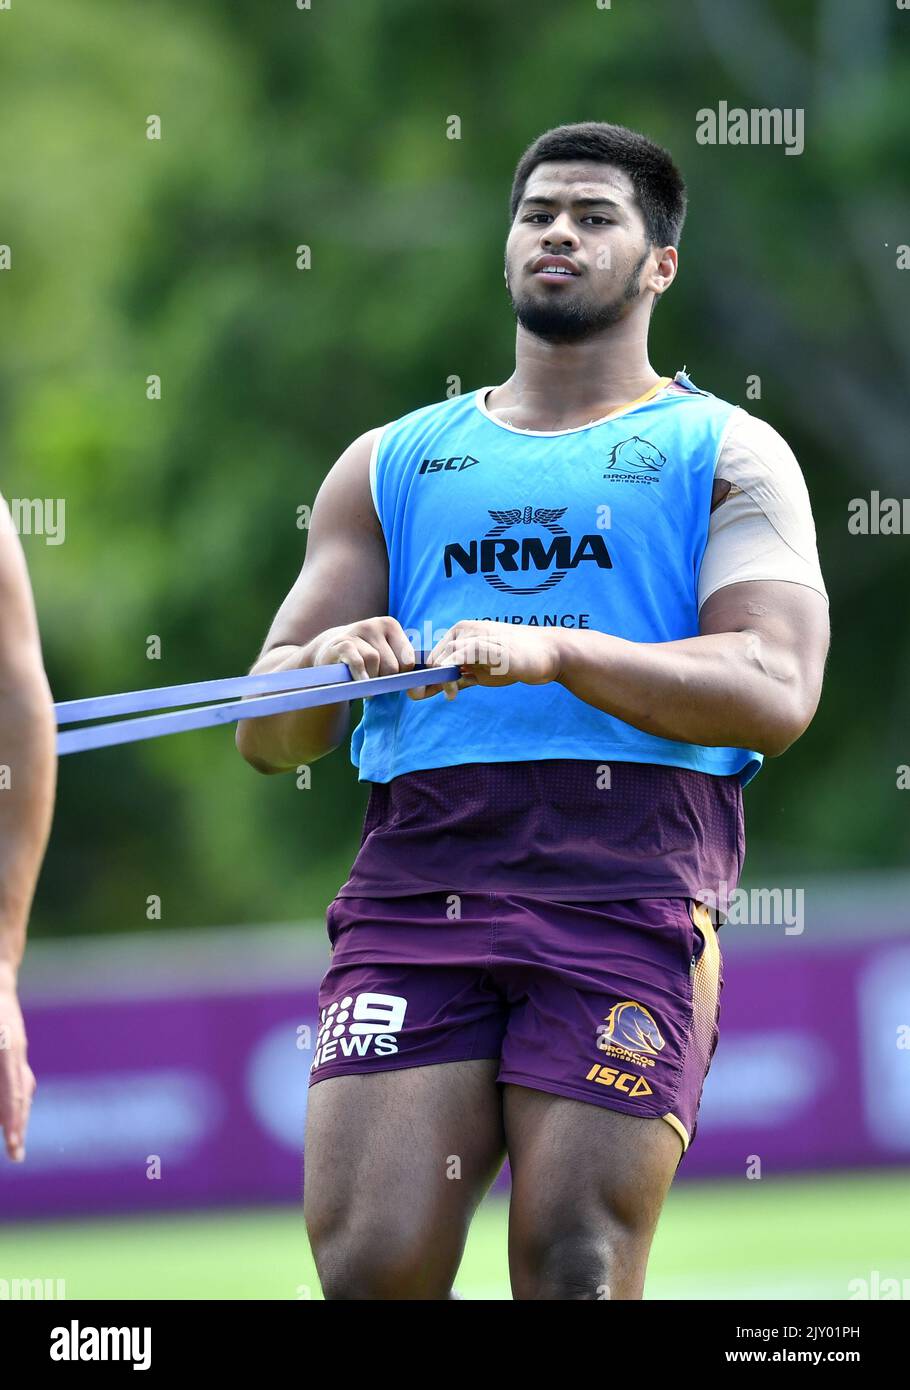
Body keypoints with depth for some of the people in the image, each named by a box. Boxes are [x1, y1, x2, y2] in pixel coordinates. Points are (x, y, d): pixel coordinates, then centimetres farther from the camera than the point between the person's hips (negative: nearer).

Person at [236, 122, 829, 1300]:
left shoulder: (726, 455, 12)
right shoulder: (394, 463, 22)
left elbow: (774, 694, -5)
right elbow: (266, 735, 16)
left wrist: (555, 651, -19)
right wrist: (326, 665, -9)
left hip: (629, 890, -3)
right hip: (416, 878, 3)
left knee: (575, 1271, -10)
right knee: (368, 1259, -11)